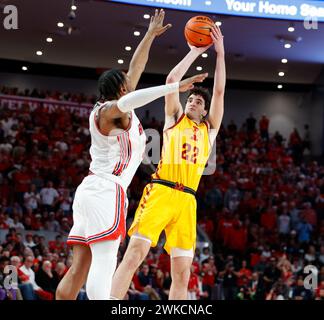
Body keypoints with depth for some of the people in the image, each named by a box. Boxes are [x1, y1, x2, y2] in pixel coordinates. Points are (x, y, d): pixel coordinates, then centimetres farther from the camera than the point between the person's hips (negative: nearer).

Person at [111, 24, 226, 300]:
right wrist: (195, 52, 15)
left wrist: (220, 53, 13)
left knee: (182, 271, -2)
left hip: (187, 200, 3)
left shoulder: (209, 129, 23)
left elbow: (219, 91, 16)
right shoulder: (175, 118, 18)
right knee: (135, 252, -18)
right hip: (161, 191, -3)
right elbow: (172, 79, 9)